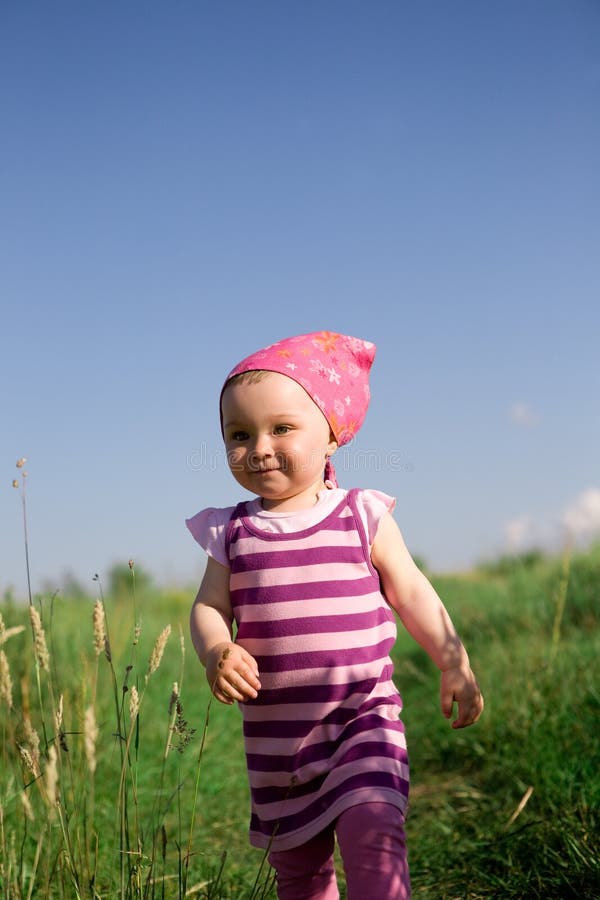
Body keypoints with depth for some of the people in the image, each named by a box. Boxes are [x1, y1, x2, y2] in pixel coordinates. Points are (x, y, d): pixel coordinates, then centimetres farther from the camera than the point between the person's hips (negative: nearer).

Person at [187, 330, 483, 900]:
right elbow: (208, 608, 1)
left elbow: (412, 595, 2)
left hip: (364, 715, -3)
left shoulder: (364, 518, -3)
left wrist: (455, 666, -3)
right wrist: (217, 653, -20)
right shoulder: (232, 533, 2)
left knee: (372, 830, -21)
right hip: (274, 731, 3)